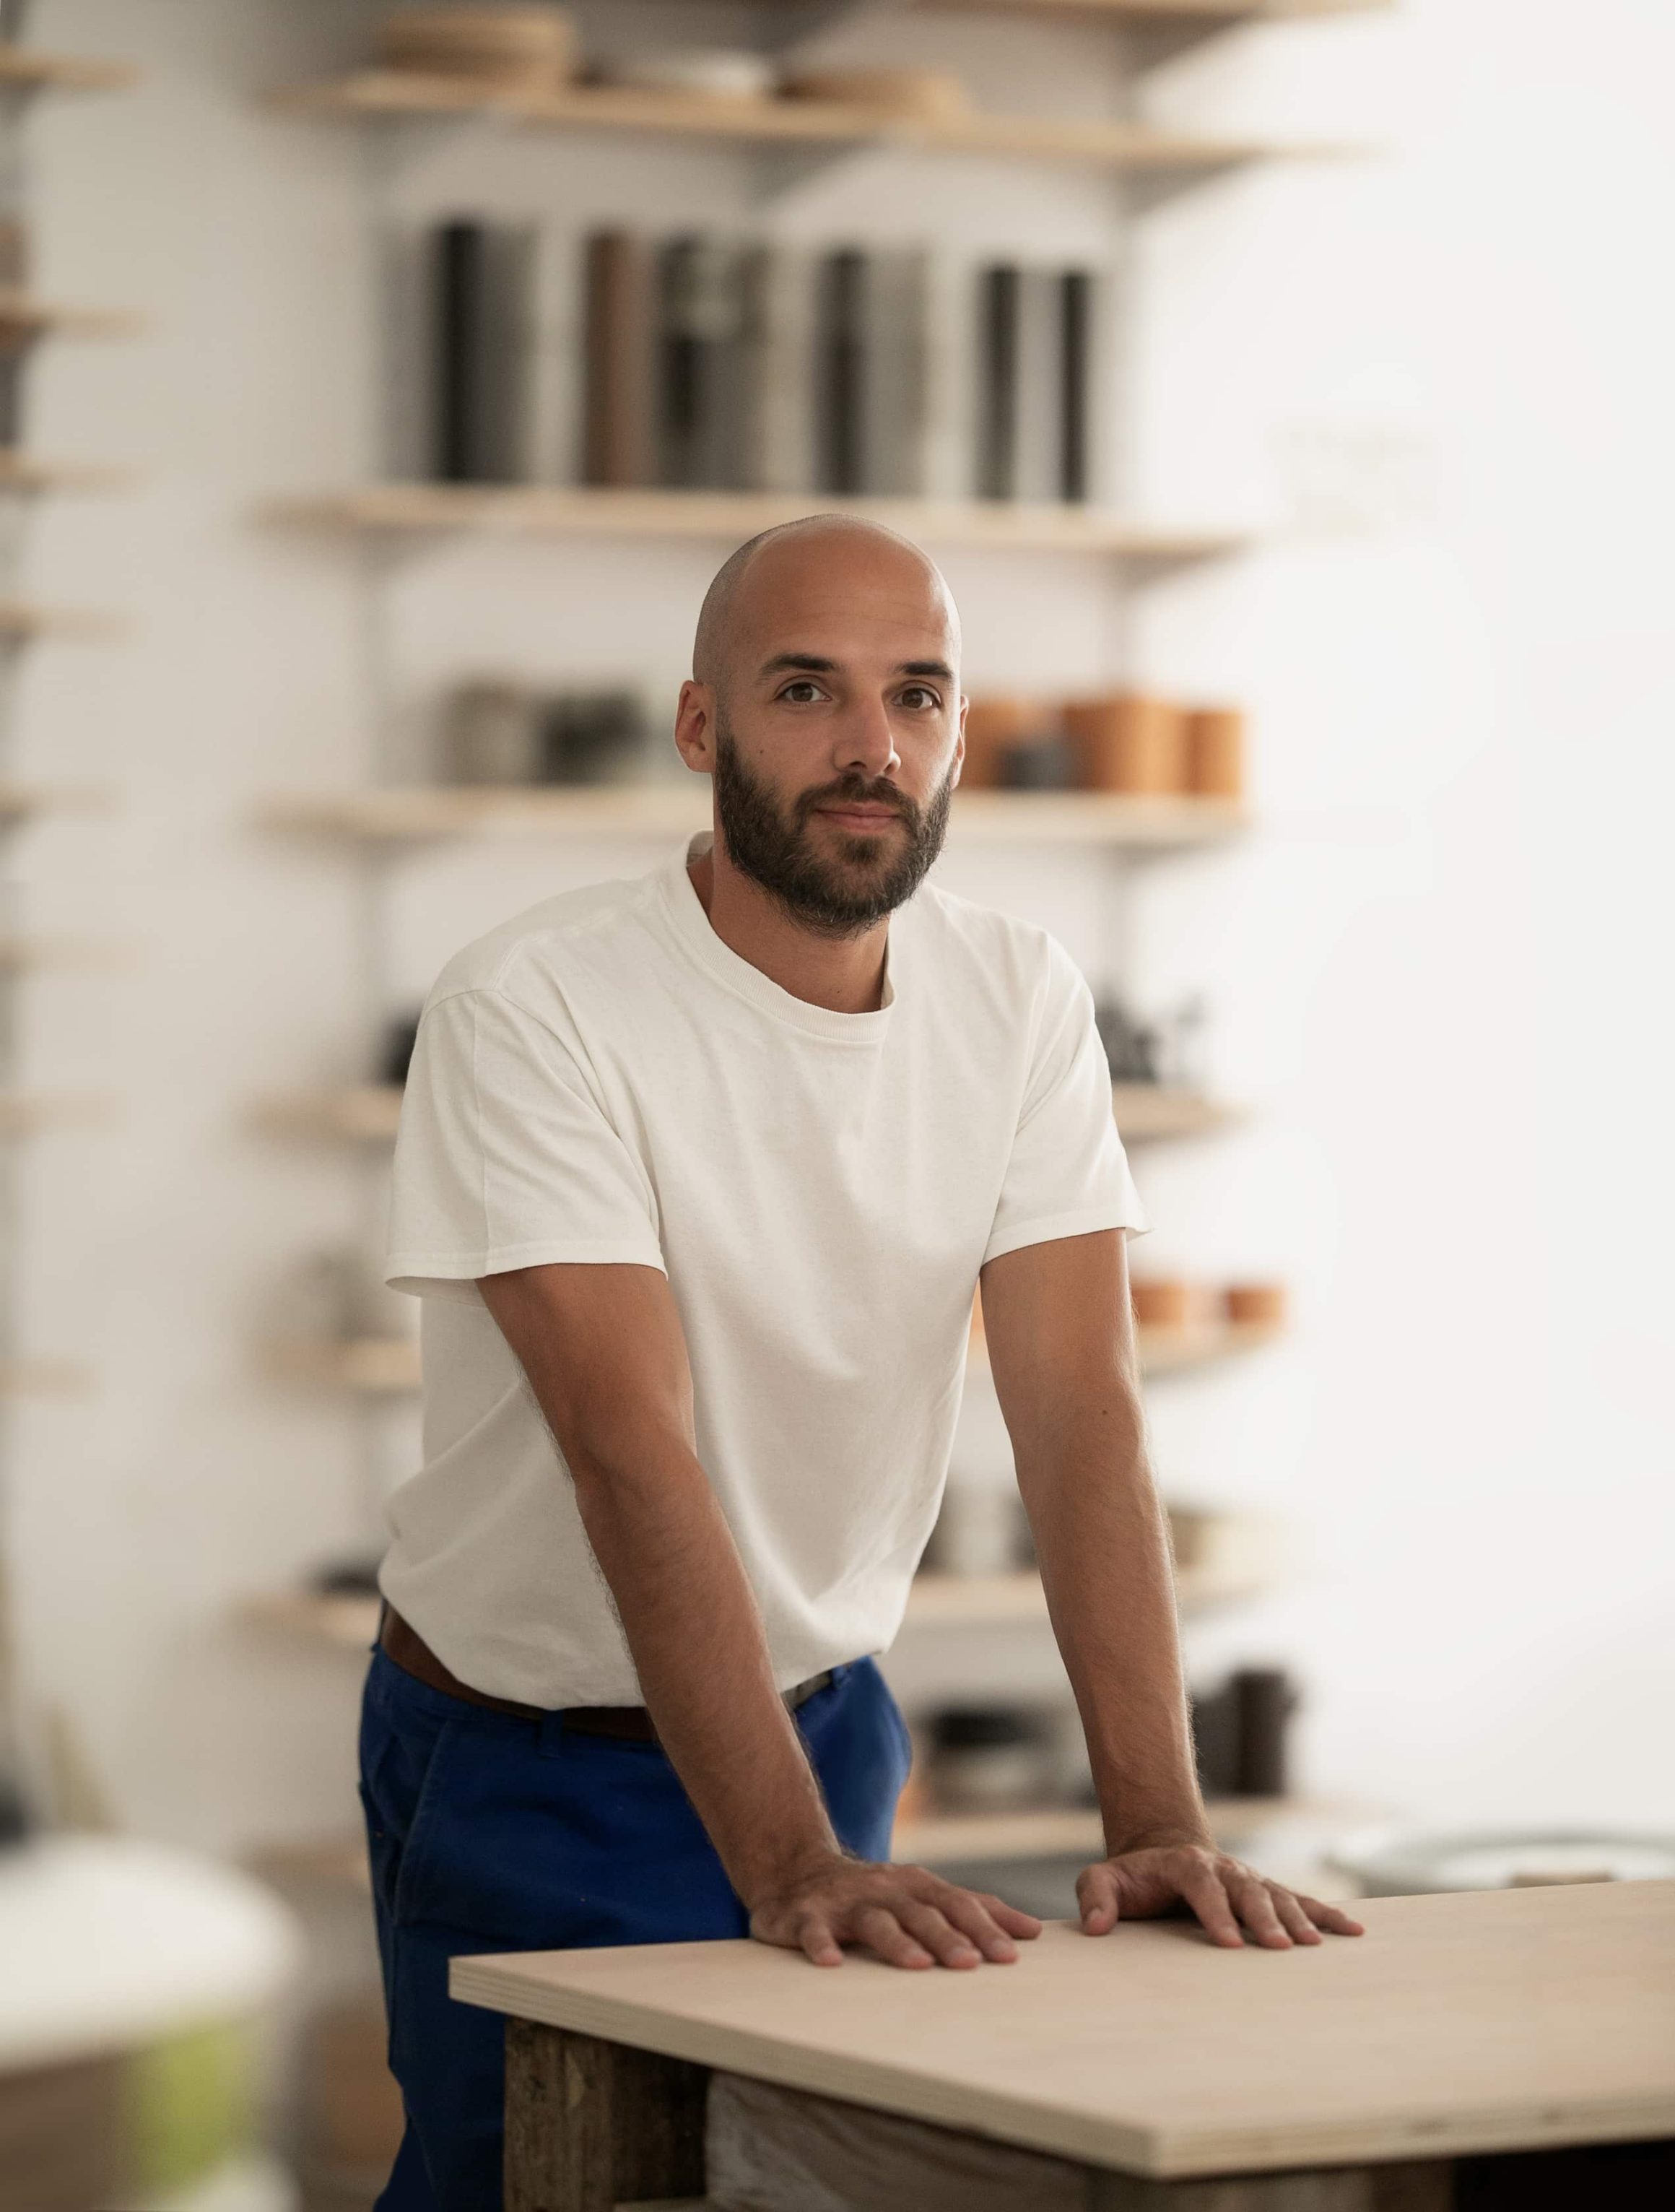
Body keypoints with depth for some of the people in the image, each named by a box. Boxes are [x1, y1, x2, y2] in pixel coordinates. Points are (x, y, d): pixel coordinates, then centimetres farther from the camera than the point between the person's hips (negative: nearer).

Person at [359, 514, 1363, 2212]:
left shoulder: (1022, 1001, -6)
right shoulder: (534, 1007, -21)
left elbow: (1080, 1415, -12)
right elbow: (633, 1451, -29)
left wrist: (1158, 1824, -24)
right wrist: (790, 1863, -37)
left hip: (828, 1713, 4)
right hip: (532, 1767, -4)